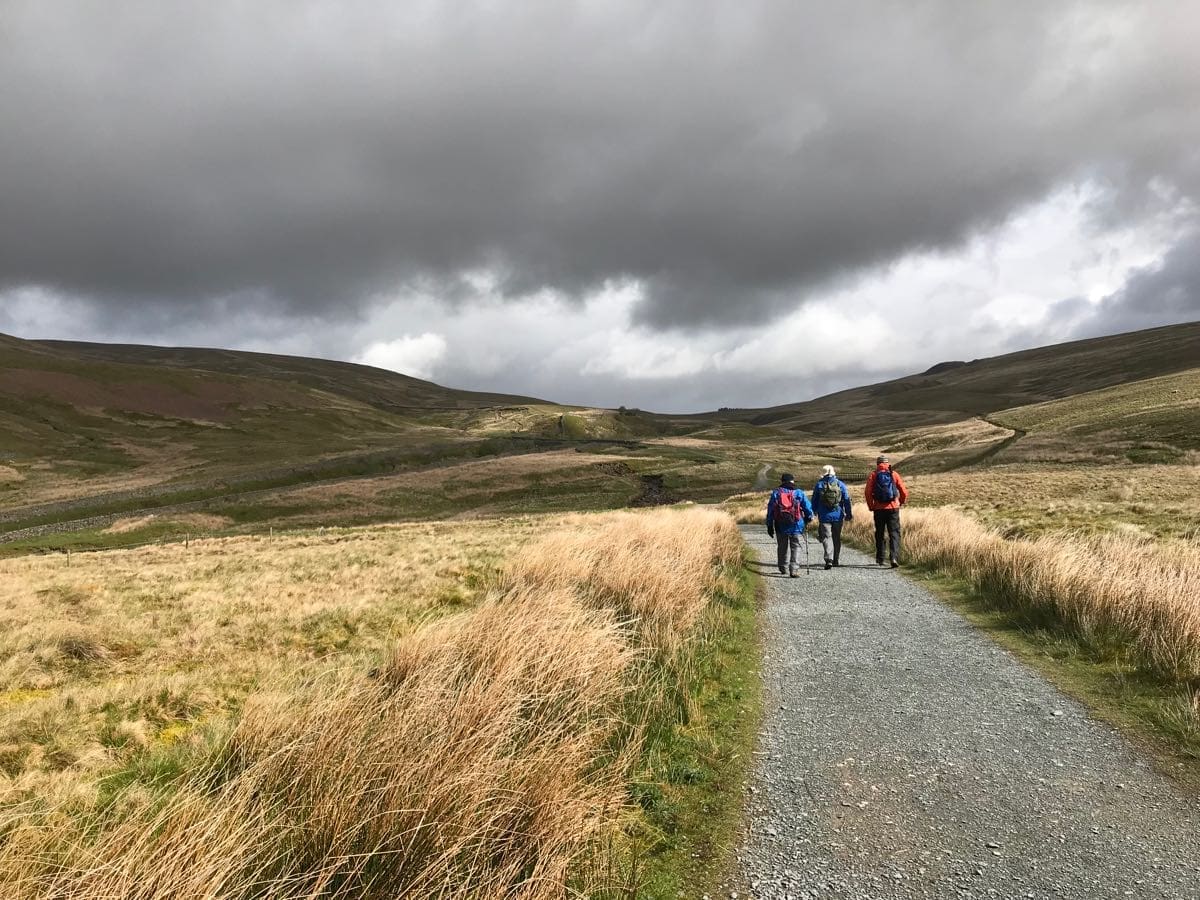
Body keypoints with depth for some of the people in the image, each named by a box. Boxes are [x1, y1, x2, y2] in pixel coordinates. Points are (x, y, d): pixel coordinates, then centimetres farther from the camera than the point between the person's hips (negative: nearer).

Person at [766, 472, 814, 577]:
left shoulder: (775, 493, 4)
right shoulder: (799, 493, -1)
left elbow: (770, 510, 4)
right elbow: (808, 508, 1)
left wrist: (769, 526, 10)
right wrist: (809, 518, 20)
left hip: (780, 526, 2)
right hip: (796, 526, -2)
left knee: (783, 548, 16)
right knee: (795, 547, 2)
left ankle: (783, 569, 24)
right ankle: (793, 569, -11)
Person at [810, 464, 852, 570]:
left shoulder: (819, 485, -2)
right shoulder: (841, 484, 2)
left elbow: (814, 501, 5)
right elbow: (847, 500, 2)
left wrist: (815, 512, 22)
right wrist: (849, 514, 9)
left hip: (824, 516, -2)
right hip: (838, 516, 2)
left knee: (826, 537, -2)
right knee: (837, 538, 14)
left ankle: (829, 559, -21)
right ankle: (837, 560, 21)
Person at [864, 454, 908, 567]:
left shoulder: (873, 475, 1)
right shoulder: (894, 474, 2)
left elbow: (868, 492, -8)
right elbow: (904, 491, 0)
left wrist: (871, 506, 4)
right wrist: (902, 502, 19)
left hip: (879, 509, 1)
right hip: (893, 508, -1)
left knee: (879, 534, 14)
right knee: (894, 534, 0)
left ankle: (879, 559, 20)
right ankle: (894, 557, -16)